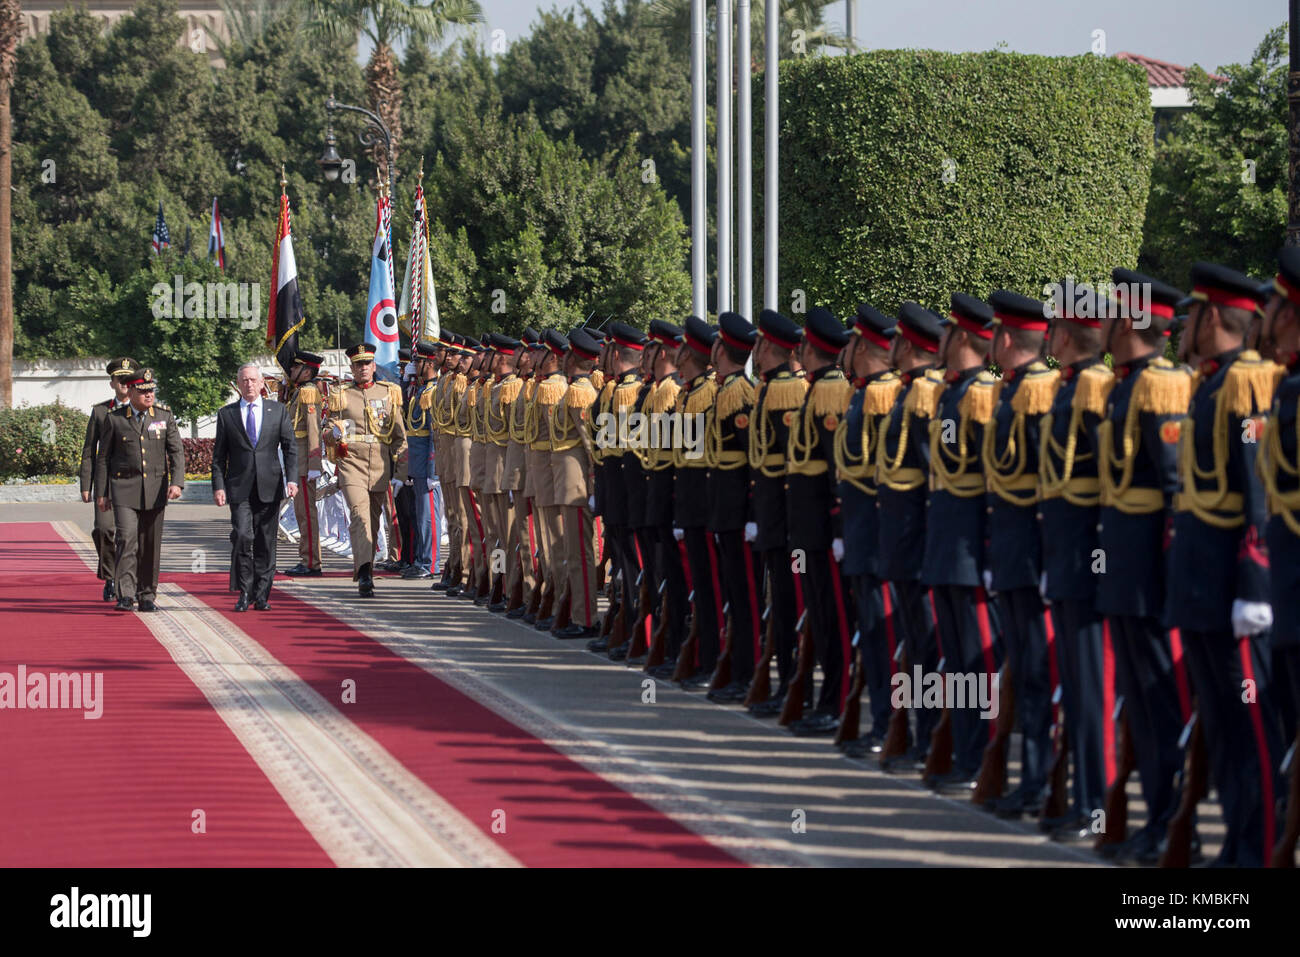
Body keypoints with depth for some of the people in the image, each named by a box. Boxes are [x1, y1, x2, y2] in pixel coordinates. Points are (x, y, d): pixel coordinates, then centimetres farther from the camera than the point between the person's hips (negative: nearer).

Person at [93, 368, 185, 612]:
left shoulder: (165, 416, 6)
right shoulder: (114, 419, 1)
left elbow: (176, 452, 3)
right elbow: (103, 457, 6)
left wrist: (176, 482, -12)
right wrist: (102, 493, 3)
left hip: (155, 489, 2)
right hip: (124, 488, -2)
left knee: (151, 544, 6)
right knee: (126, 538, -15)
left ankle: (147, 595, 17)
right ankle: (125, 596, -17)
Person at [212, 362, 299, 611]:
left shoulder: (278, 411, 10)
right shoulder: (227, 414, 9)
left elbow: (290, 447, 7)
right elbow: (219, 455, 9)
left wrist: (292, 479, -6)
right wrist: (218, 486, -2)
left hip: (269, 487, 1)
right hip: (239, 488, -1)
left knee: (266, 543, 2)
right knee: (243, 538, -13)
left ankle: (262, 595, 10)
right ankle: (245, 593, -3)